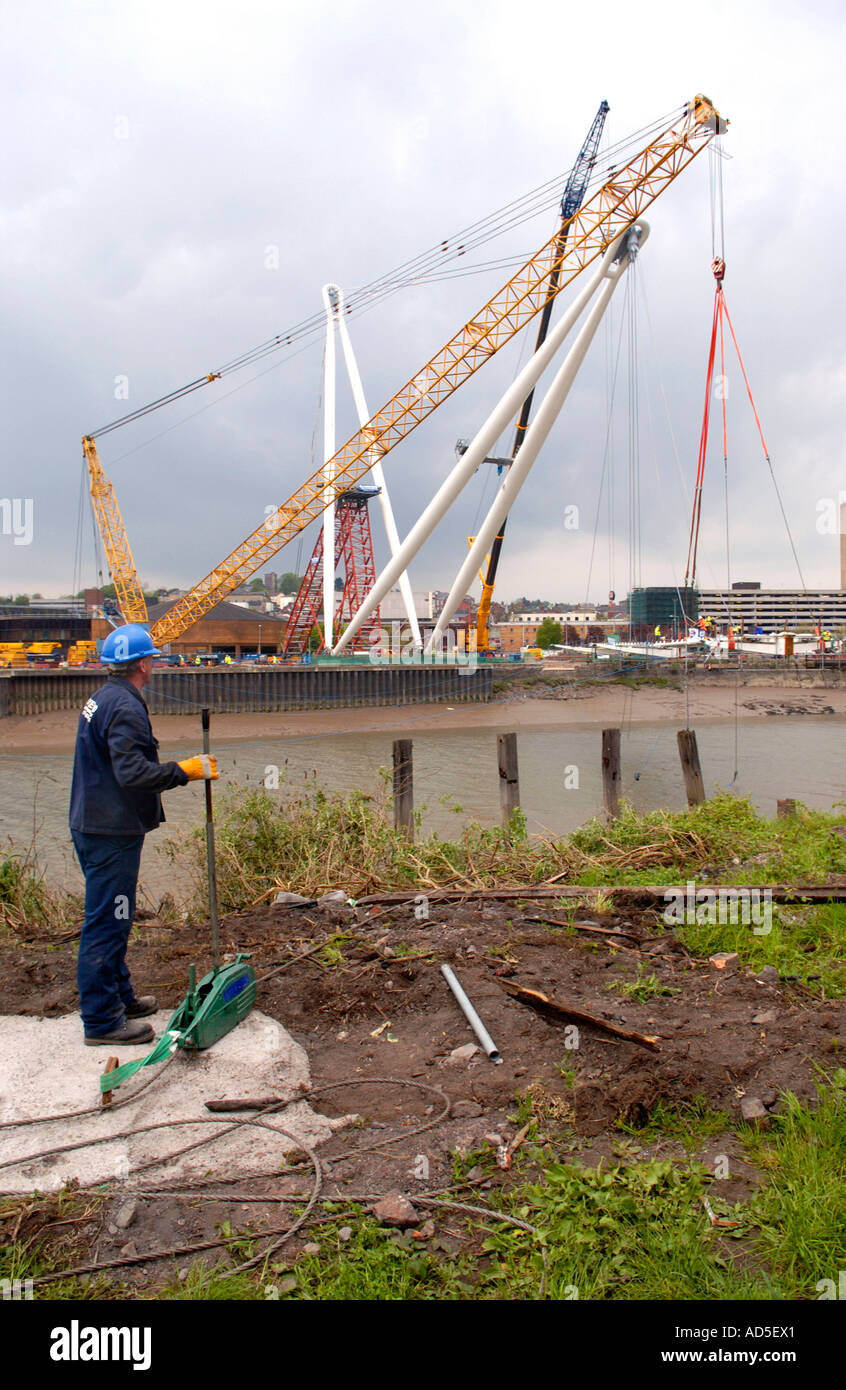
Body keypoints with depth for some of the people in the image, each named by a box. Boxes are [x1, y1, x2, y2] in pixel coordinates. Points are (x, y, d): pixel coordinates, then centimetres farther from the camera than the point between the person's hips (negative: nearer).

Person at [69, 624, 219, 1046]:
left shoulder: (102, 699, 13)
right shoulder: (125, 707, -19)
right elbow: (132, 772, -27)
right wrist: (186, 770, -21)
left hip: (92, 825, 11)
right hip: (113, 832, -11)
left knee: (109, 918, 20)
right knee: (107, 923, -3)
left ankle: (119, 996, 34)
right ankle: (102, 1020, 5)